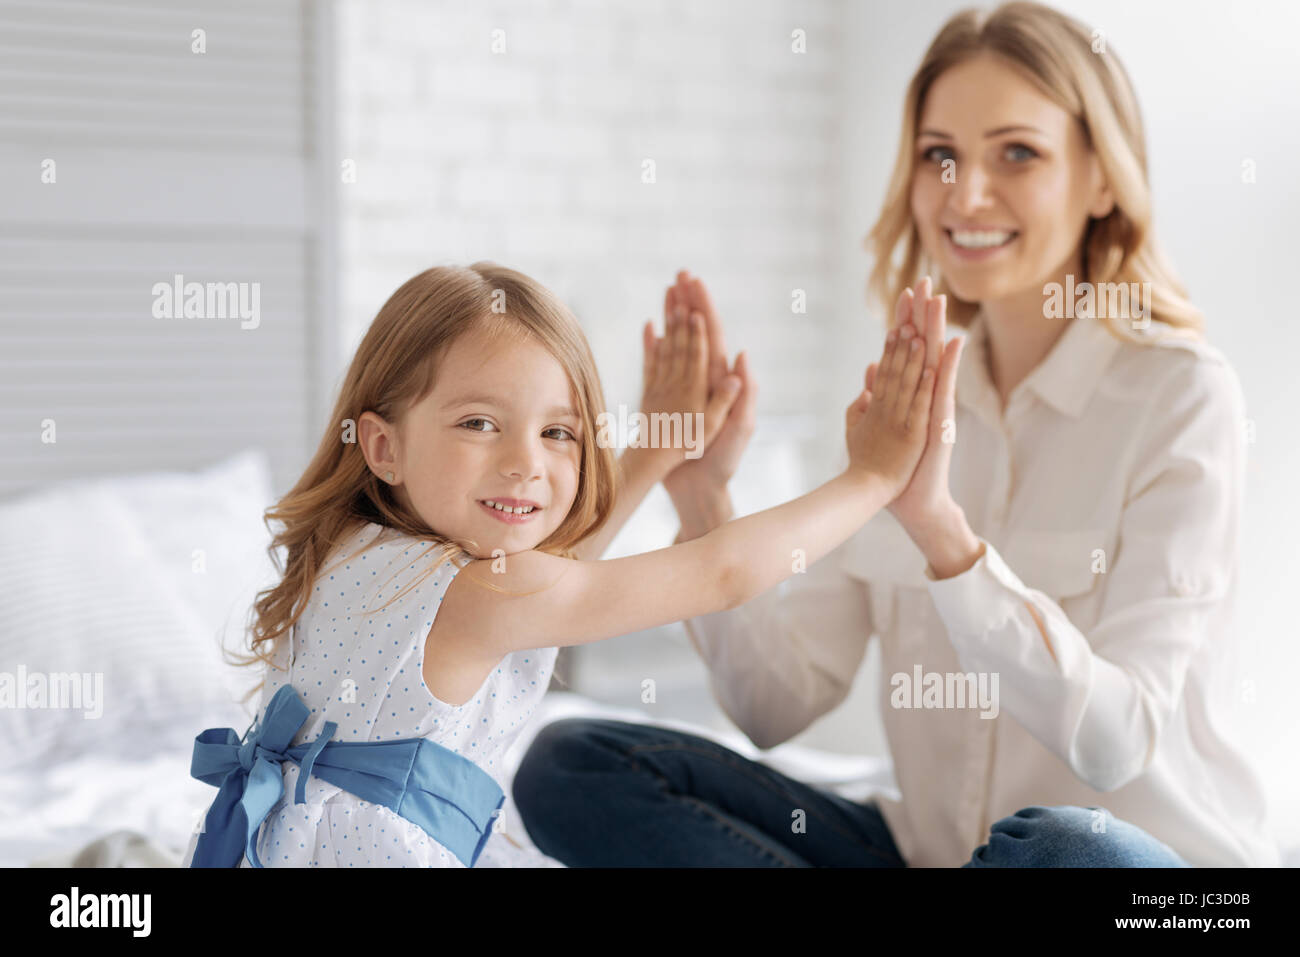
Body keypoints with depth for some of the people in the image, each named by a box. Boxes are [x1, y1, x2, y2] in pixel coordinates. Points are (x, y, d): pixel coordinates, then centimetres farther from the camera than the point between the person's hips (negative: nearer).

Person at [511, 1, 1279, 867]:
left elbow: (1115, 744, -23)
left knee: (1059, 846, -41)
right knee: (571, 764, -10)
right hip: (926, 847, 5)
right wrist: (702, 501, -14)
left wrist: (940, 525, -35)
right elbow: (778, 705, 1)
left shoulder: (1182, 394, -11)